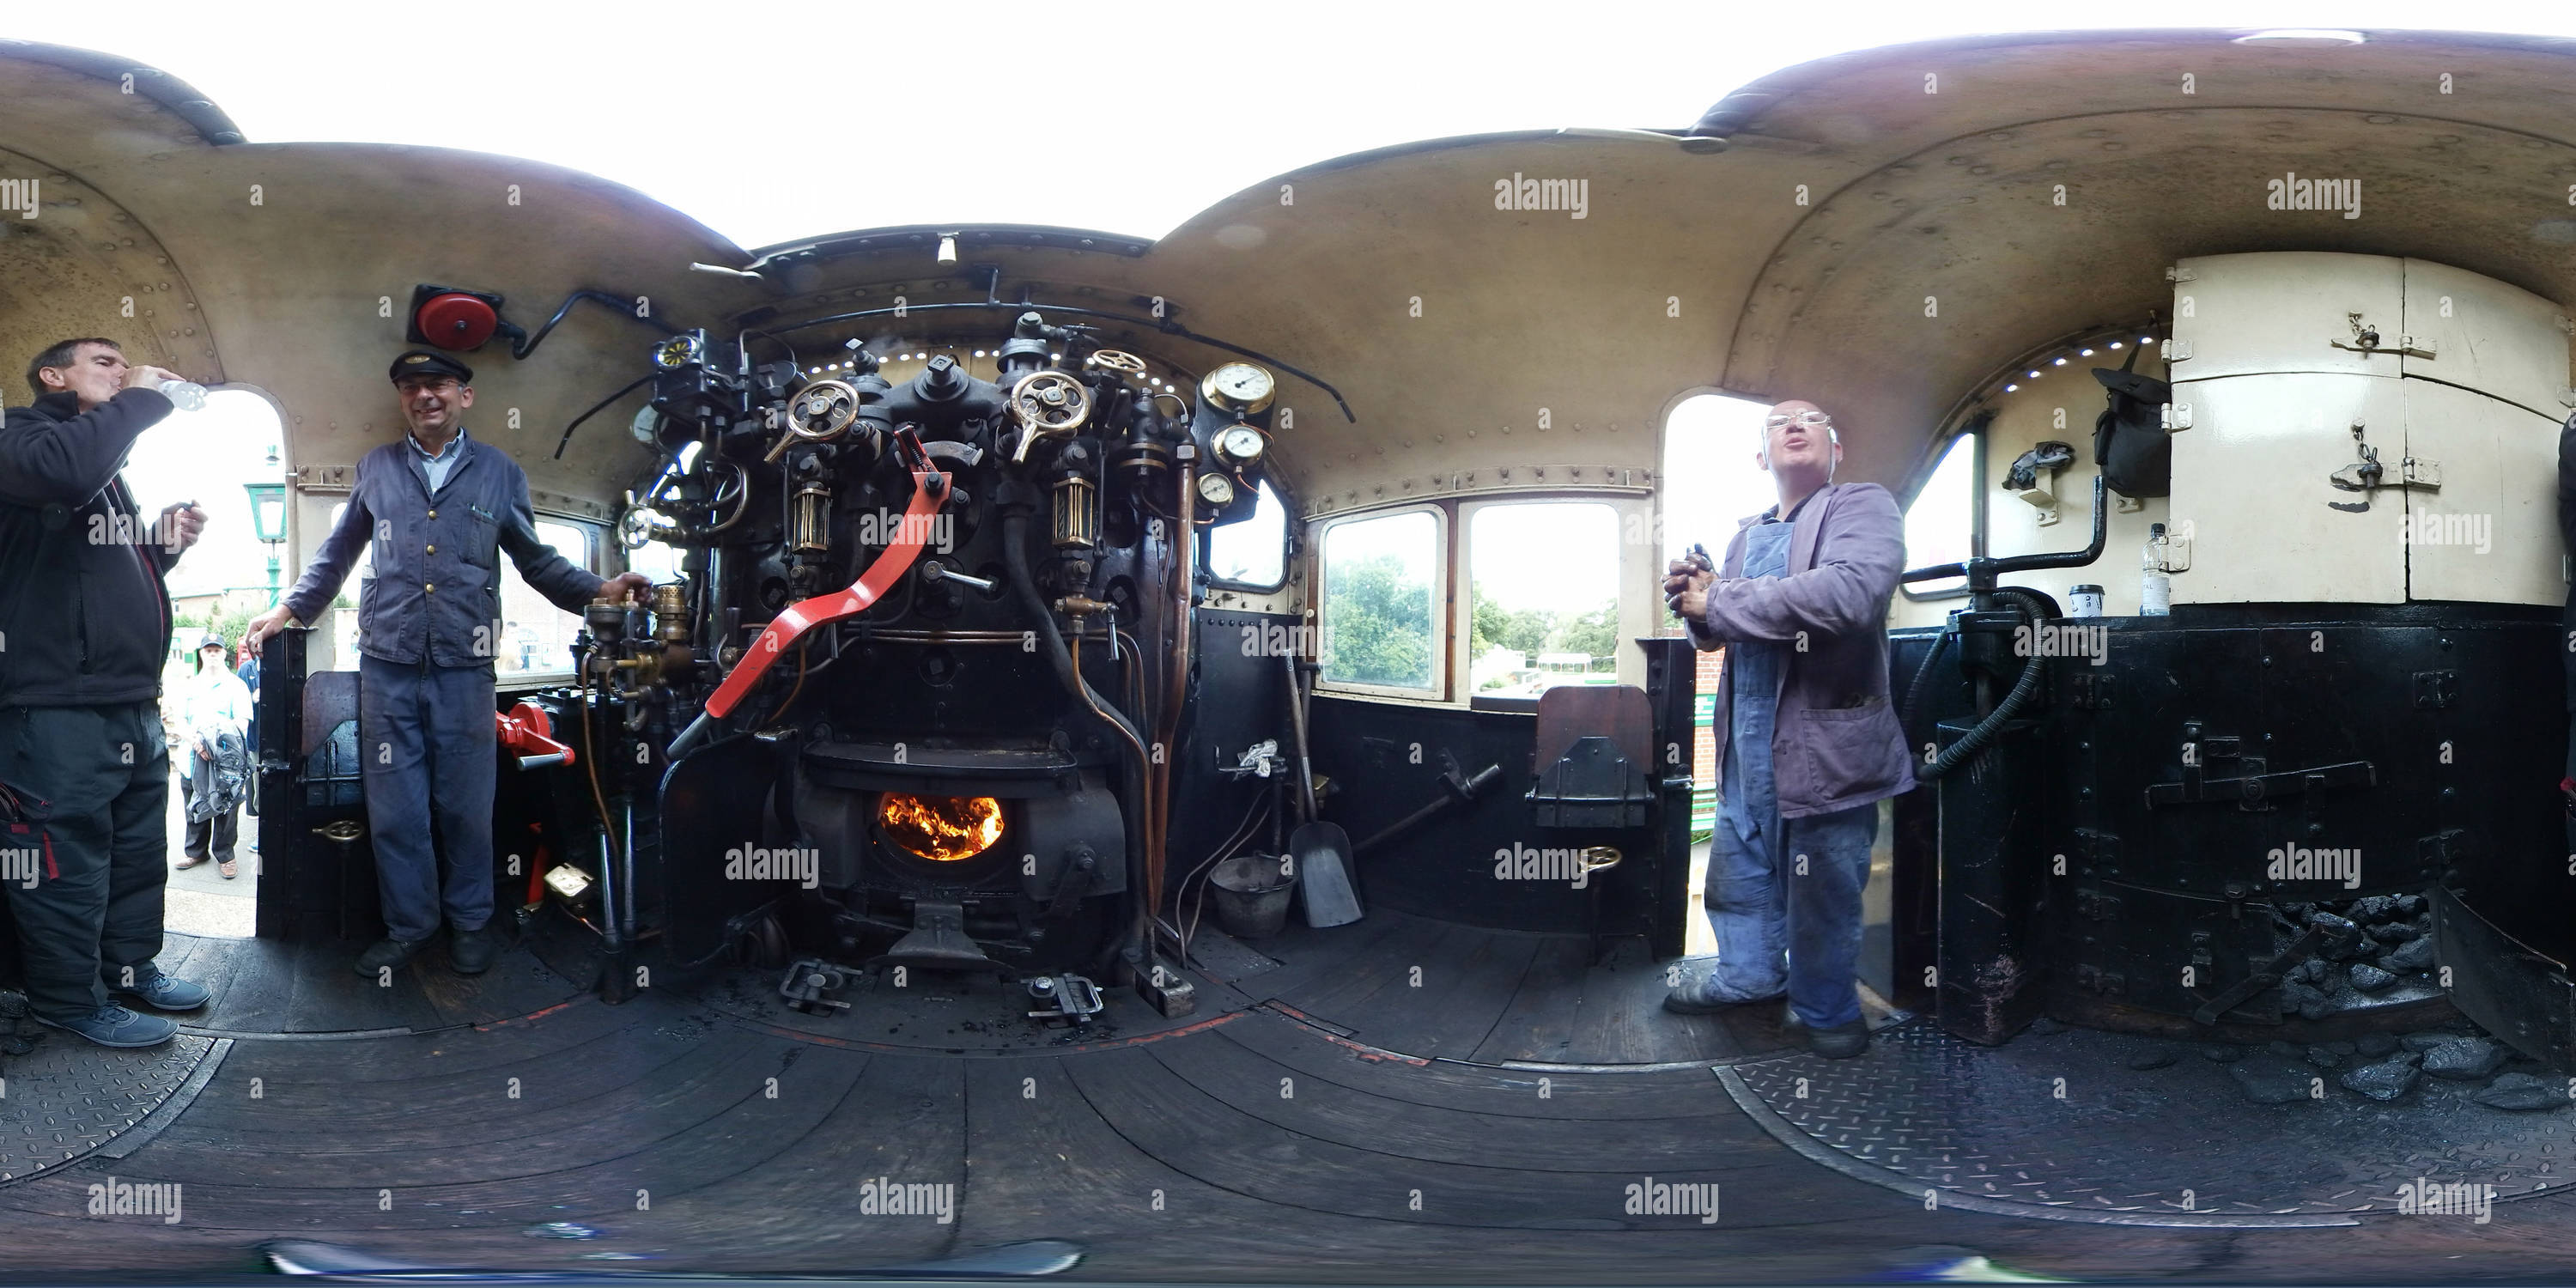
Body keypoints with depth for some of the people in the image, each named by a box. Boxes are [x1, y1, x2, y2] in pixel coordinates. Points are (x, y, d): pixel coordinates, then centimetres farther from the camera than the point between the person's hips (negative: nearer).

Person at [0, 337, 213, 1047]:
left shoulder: (111, 471, 23)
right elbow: (62, 469, -31)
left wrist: (165, 542, 11)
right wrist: (139, 401, -17)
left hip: (133, 702, 9)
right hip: (57, 705, -9)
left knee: (139, 849, 17)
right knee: (68, 858, -4)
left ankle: (130, 966, 30)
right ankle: (70, 1000, 6)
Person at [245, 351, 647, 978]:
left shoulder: (499, 472, 9)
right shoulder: (376, 468, 12)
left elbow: (535, 559, 11)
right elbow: (337, 552, 19)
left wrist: (599, 590, -2)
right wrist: (290, 609, 12)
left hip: (463, 666, -1)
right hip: (387, 666, 1)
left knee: (466, 805, 3)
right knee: (394, 808, 4)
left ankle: (470, 921, 18)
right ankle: (407, 924, 16)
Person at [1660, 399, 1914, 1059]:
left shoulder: (1862, 506, -7)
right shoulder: (1748, 536, 16)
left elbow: (1849, 592, -27)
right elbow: (1720, 632, 23)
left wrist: (1721, 603, -18)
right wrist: (1697, 602, -3)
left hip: (1824, 740, -7)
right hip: (1748, 741, 7)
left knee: (1821, 888, 5)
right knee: (1738, 868, 18)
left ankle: (1828, 1008, 24)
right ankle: (1748, 974, 38)